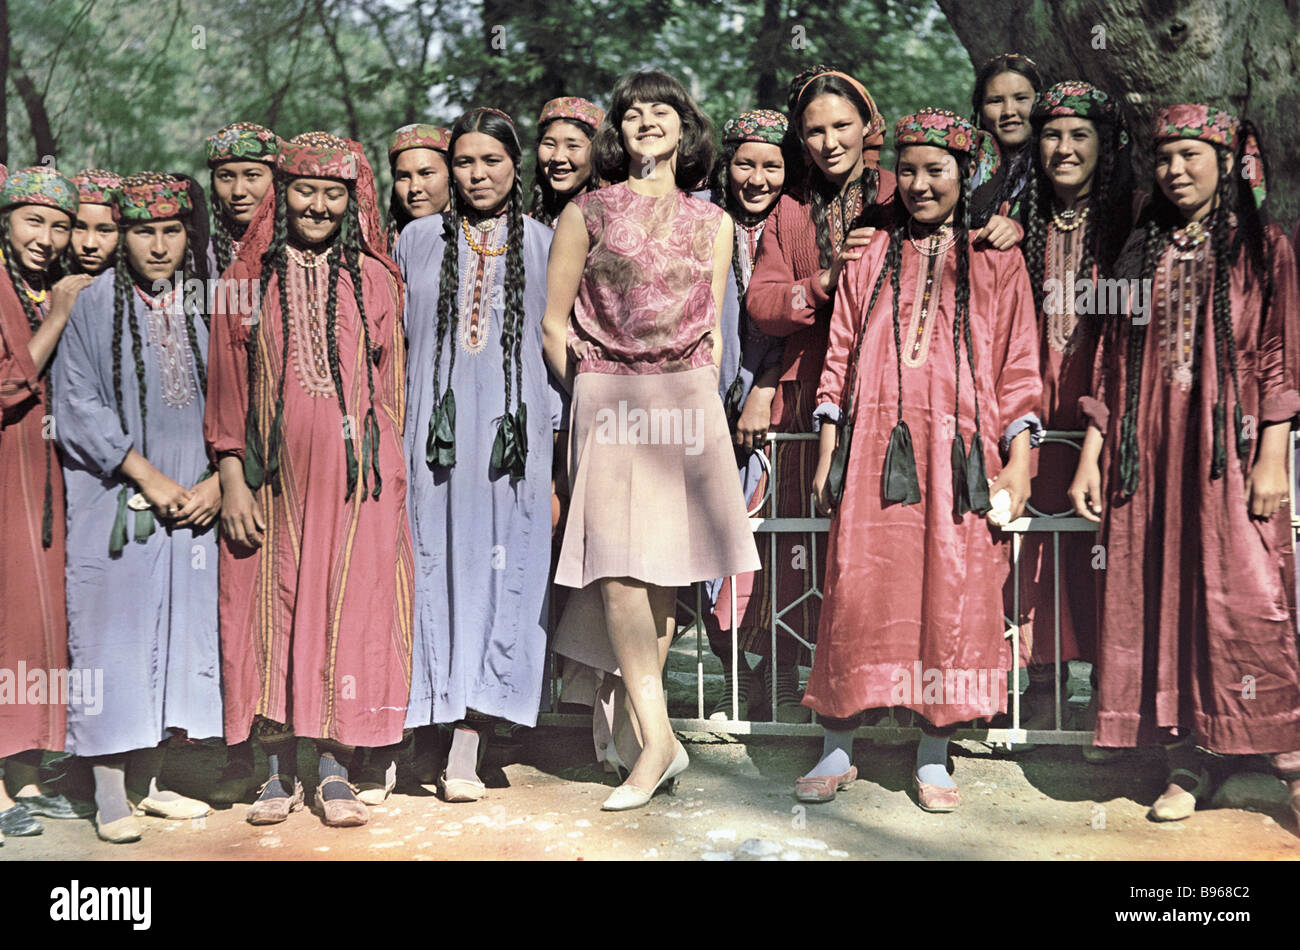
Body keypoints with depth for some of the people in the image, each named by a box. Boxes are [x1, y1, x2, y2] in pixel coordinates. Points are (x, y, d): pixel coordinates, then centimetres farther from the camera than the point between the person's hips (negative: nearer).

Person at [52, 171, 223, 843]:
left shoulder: (202, 308, 8)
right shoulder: (95, 304, -3)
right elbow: (77, 406, -7)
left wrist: (217, 481, -5)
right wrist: (146, 475, -13)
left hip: (191, 504, 4)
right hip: (115, 504, -4)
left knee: (173, 630, 7)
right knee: (115, 635, -4)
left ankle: (145, 782, 18)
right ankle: (110, 797, 3)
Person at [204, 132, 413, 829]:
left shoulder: (374, 279, 8)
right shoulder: (247, 278, 7)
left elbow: (391, 387, 9)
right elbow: (226, 385, 6)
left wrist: (388, 475, 4)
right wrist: (231, 478, -2)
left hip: (353, 475, 0)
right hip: (272, 477, 0)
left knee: (350, 609, -1)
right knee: (272, 611, 2)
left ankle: (336, 772, 8)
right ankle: (279, 773, 13)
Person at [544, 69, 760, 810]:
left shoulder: (713, 223, 13)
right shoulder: (588, 213, 6)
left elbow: (712, 332, 15)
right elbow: (554, 323, 7)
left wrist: (701, 402, 8)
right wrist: (593, 393, 8)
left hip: (687, 401, 2)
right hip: (606, 401, -2)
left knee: (667, 566, -1)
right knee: (619, 564, -12)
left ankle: (629, 718, 12)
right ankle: (657, 736, -11)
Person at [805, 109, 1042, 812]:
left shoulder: (997, 263, 11)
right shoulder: (870, 257, 15)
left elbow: (1018, 367, 7)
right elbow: (840, 356, 13)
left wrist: (1019, 461, -2)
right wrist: (828, 452, 6)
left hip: (960, 454, -1)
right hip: (874, 451, 1)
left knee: (953, 594, -2)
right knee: (857, 590, -3)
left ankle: (933, 758, 9)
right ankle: (837, 750, 7)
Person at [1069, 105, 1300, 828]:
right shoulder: (1141, 252, 15)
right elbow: (1114, 363, 13)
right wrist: (1090, 457, 7)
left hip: (1229, 447, -3)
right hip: (1147, 450, 4)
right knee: (1156, 598, 1)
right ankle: (1187, 764, 8)